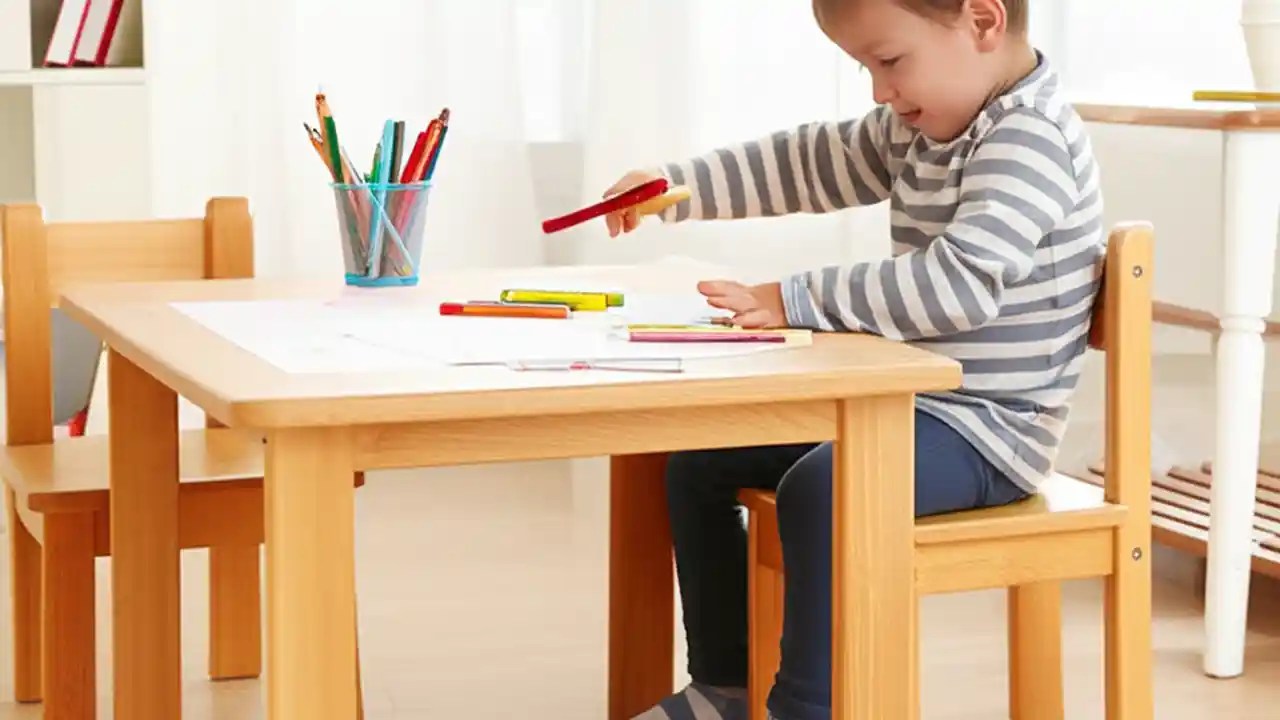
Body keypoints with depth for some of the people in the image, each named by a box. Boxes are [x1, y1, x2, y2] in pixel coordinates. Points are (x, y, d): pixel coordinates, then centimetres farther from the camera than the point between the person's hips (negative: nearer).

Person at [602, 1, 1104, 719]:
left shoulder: (1031, 141, -22)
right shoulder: (917, 128, 7)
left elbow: (960, 281, -34)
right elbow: (812, 162, 17)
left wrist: (795, 300, -32)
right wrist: (676, 186, 7)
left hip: (981, 429, -10)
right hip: (903, 402, 10)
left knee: (822, 486, -35)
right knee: (699, 457, 13)